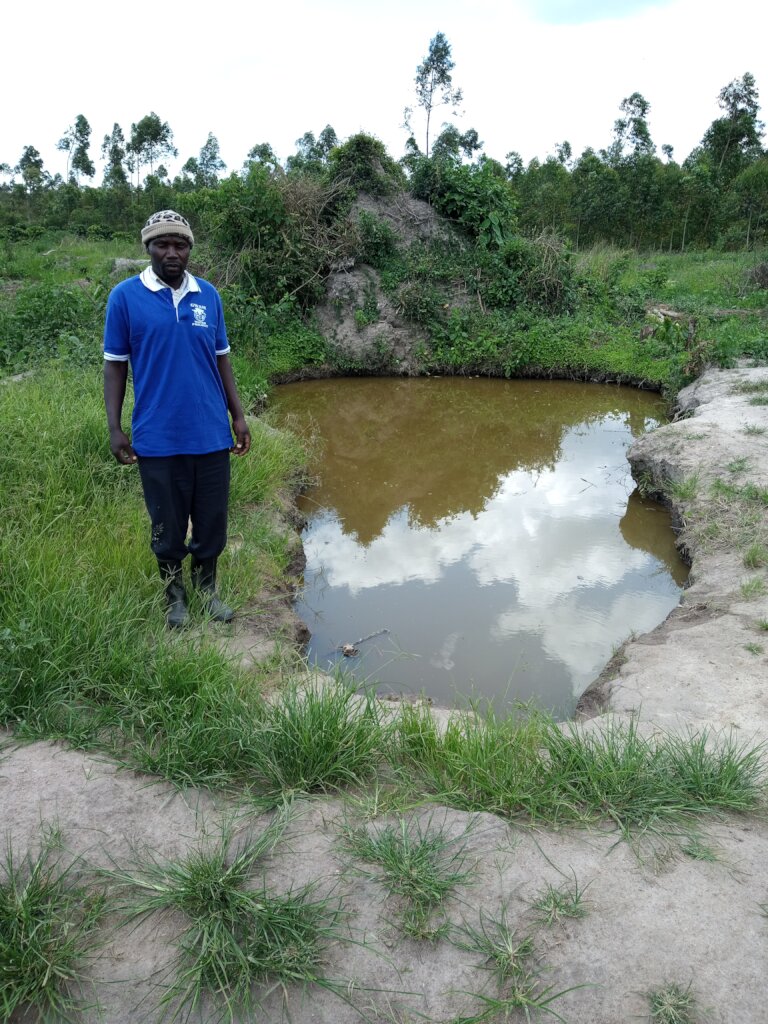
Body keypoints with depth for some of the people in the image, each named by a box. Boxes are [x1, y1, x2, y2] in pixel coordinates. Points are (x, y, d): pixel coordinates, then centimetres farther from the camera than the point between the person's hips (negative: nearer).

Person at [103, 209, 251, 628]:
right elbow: (115, 365, -1)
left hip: (211, 434, 3)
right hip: (157, 439, -2)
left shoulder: (208, 295, 4)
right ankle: (174, 595, 31)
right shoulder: (125, 296, -5)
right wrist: (114, 428, -7)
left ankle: (207, 589, 32)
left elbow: (221, 359, 10)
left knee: (212, 520, 12)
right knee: (167, 525, 11)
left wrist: (238, 416, 7)